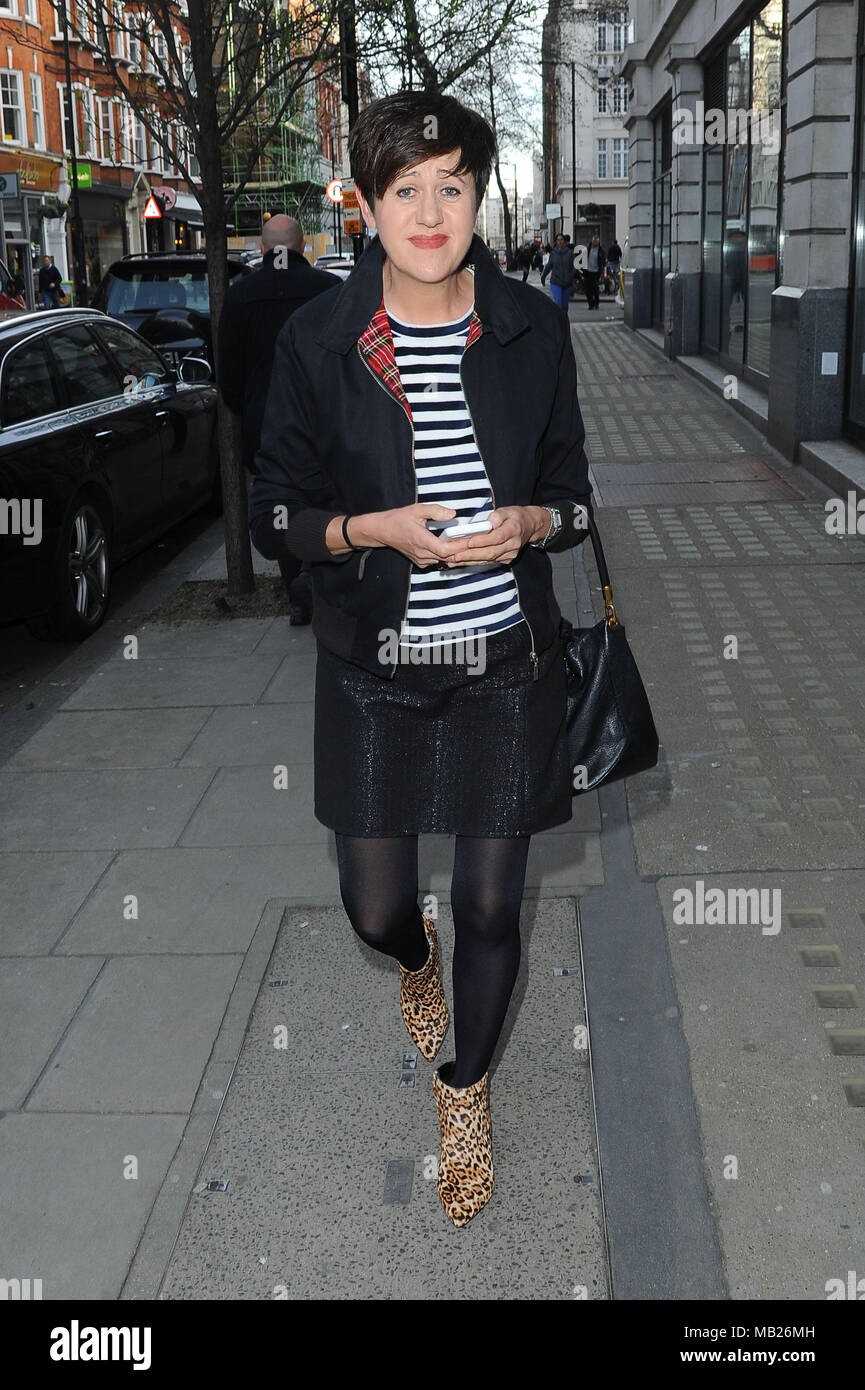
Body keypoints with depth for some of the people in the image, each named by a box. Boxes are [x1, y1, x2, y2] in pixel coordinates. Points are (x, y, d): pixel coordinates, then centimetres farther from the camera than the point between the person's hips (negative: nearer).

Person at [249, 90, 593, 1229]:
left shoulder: (533, 328, -2)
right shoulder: (318, 340, -6)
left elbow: (572, 496, 6)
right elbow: (275, 513, -1)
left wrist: (525, 523, -16)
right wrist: (377, 529, -19)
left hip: (507, 662, 1)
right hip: (375, 668, 0)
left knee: (490, 908, 9)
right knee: (374, 908, 10)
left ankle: (466, 1087, 39)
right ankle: (416, 959, 52)